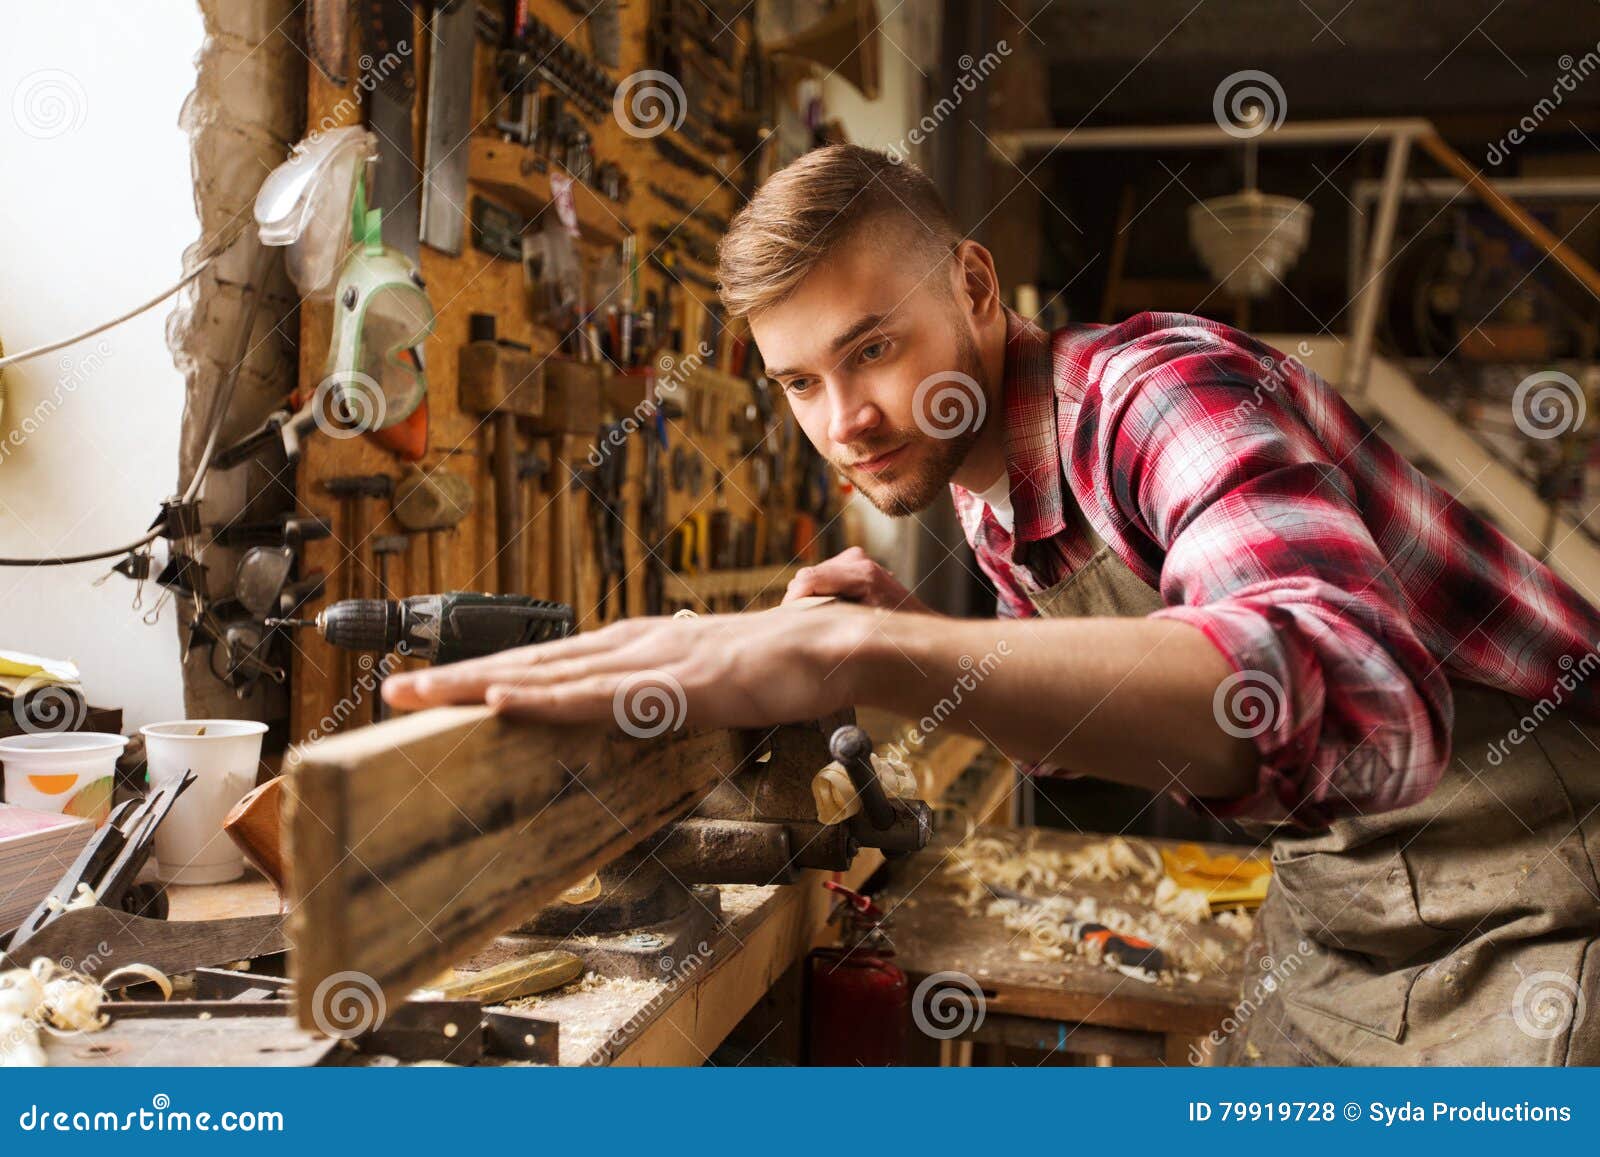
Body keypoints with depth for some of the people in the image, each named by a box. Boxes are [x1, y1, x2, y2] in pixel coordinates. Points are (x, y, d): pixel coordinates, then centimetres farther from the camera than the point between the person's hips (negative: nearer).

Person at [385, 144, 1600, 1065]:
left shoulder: (1159, 386, -25)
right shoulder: (990, 501, 1)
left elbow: (1357, 695, -44)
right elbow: (1090, 706, 14)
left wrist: (862, 652, -51)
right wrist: (918, 629, -4)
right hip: (1334, 895, 7)